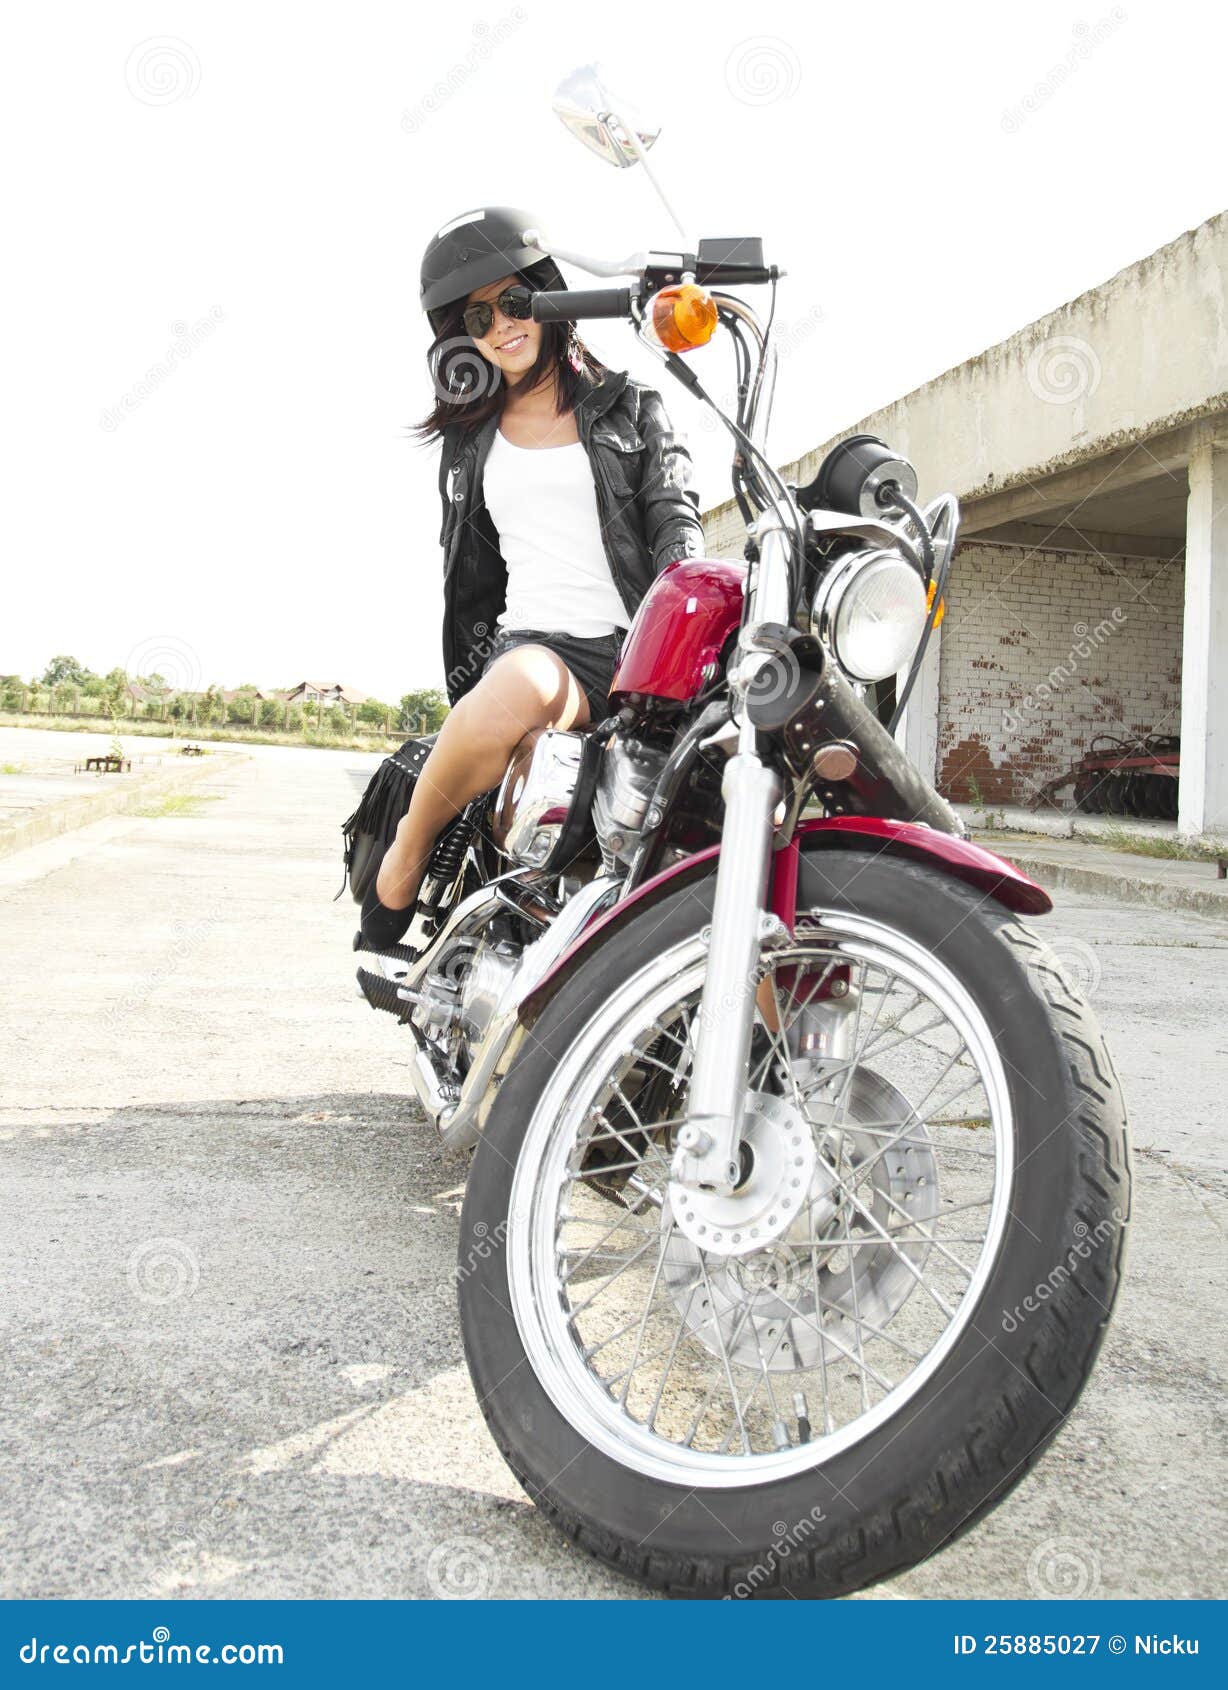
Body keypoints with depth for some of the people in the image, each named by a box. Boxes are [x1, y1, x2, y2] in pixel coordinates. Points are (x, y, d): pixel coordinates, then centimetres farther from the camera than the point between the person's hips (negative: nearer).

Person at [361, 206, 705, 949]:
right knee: (514, 698, -39)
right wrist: (468, 688, 18)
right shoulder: (470, 440, 25)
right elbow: (472, 578, 25)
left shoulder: (632, 407, 16)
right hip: (532, 637, 1)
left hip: (633, 644, -1)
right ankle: (405, 853, -18)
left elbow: (676, 519, 1)